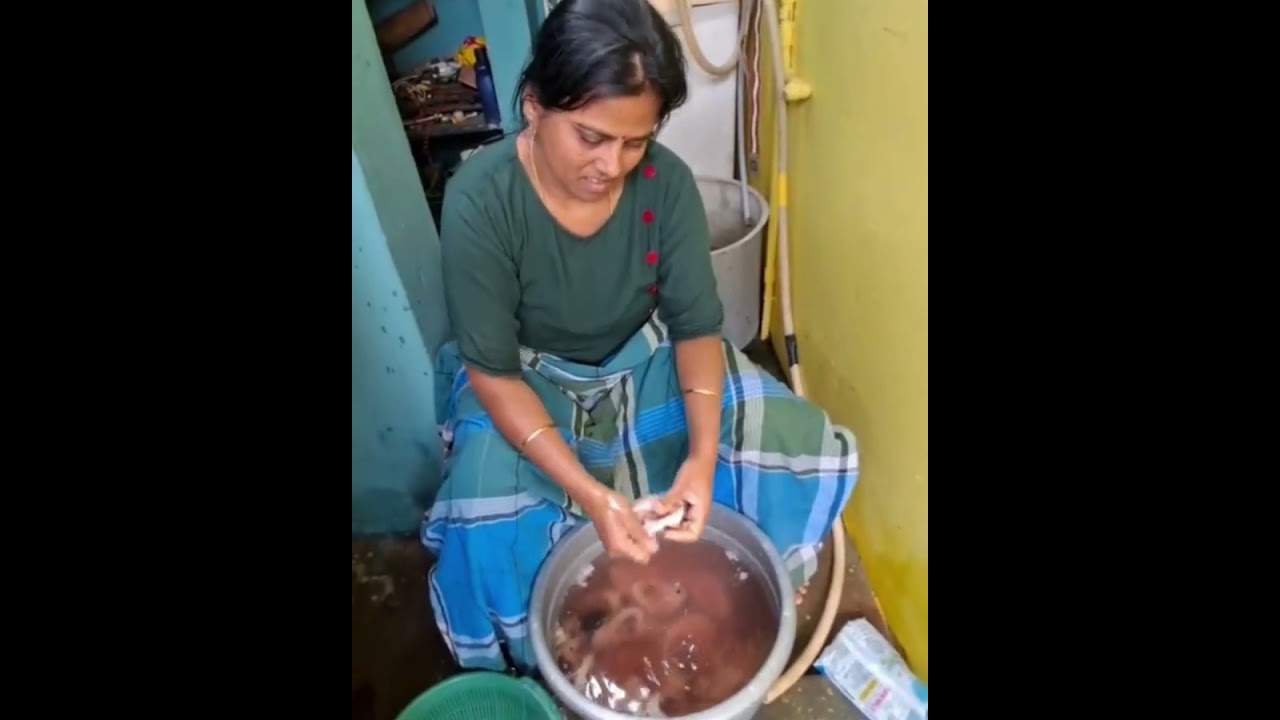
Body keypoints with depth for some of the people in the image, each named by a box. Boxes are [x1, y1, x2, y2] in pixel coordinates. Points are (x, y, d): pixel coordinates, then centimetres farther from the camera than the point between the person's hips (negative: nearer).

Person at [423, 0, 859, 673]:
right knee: (486, 541, -28)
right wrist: (590, 493, -34)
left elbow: (696, 325, -12)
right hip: (527, 381, -2)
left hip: (644, 361, 3)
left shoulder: (666, 181, -19)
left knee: (811, 450, -12)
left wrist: (702, 454, -29)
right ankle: (536, 669, 8)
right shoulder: (480, 200, -27)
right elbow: (492, 372, -24)